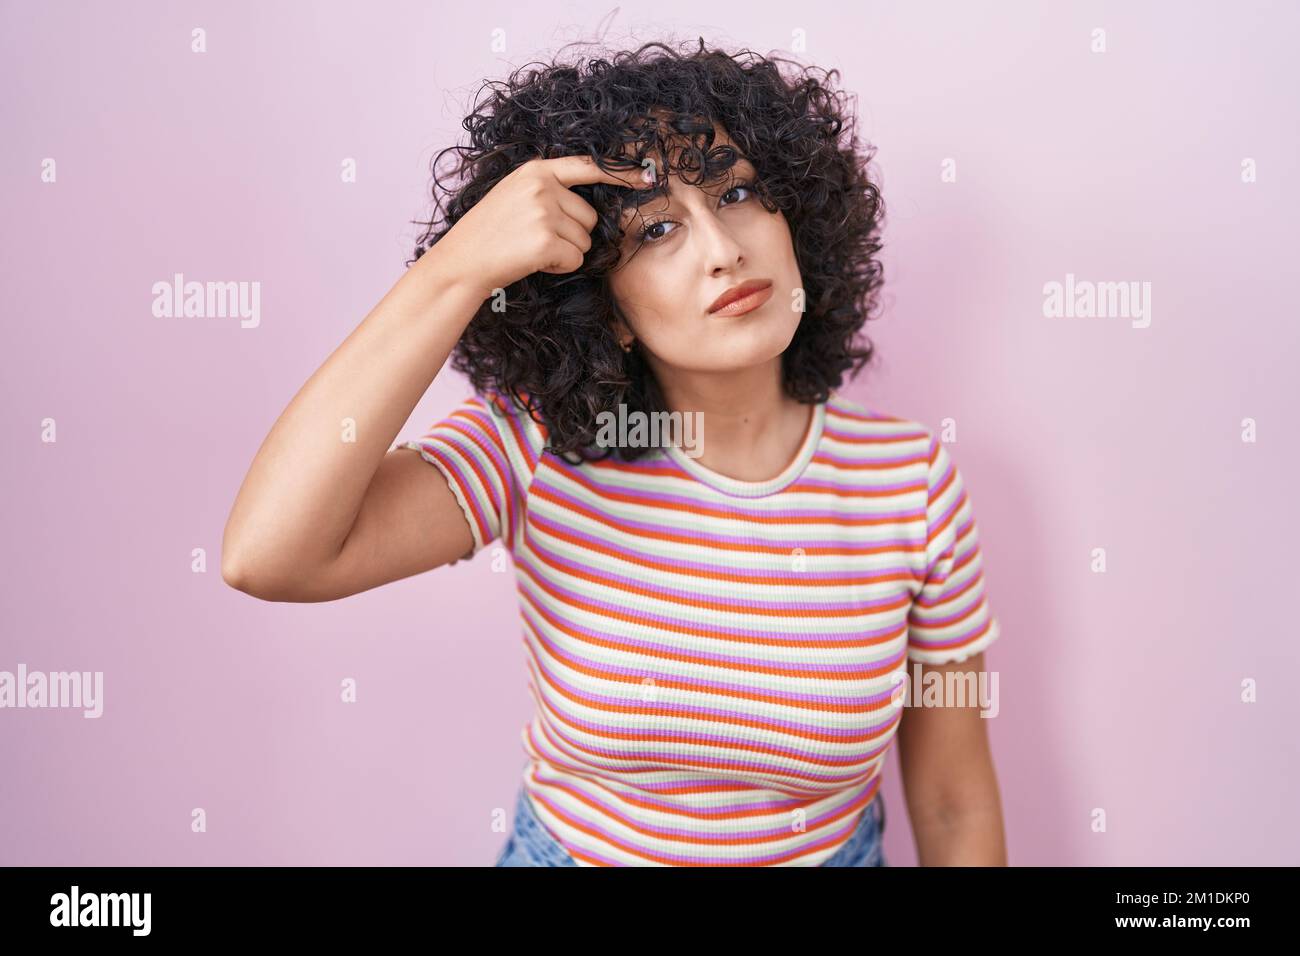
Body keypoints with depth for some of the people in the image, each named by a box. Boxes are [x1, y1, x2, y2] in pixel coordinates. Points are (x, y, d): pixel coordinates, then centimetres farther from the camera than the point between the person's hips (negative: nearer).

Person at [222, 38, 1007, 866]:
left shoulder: (913, 480, -19)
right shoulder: (536, 451, -21)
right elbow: (268, 554, -36)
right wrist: (457, 266, -37)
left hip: (834, 851, 1)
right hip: (565, 845, 0)